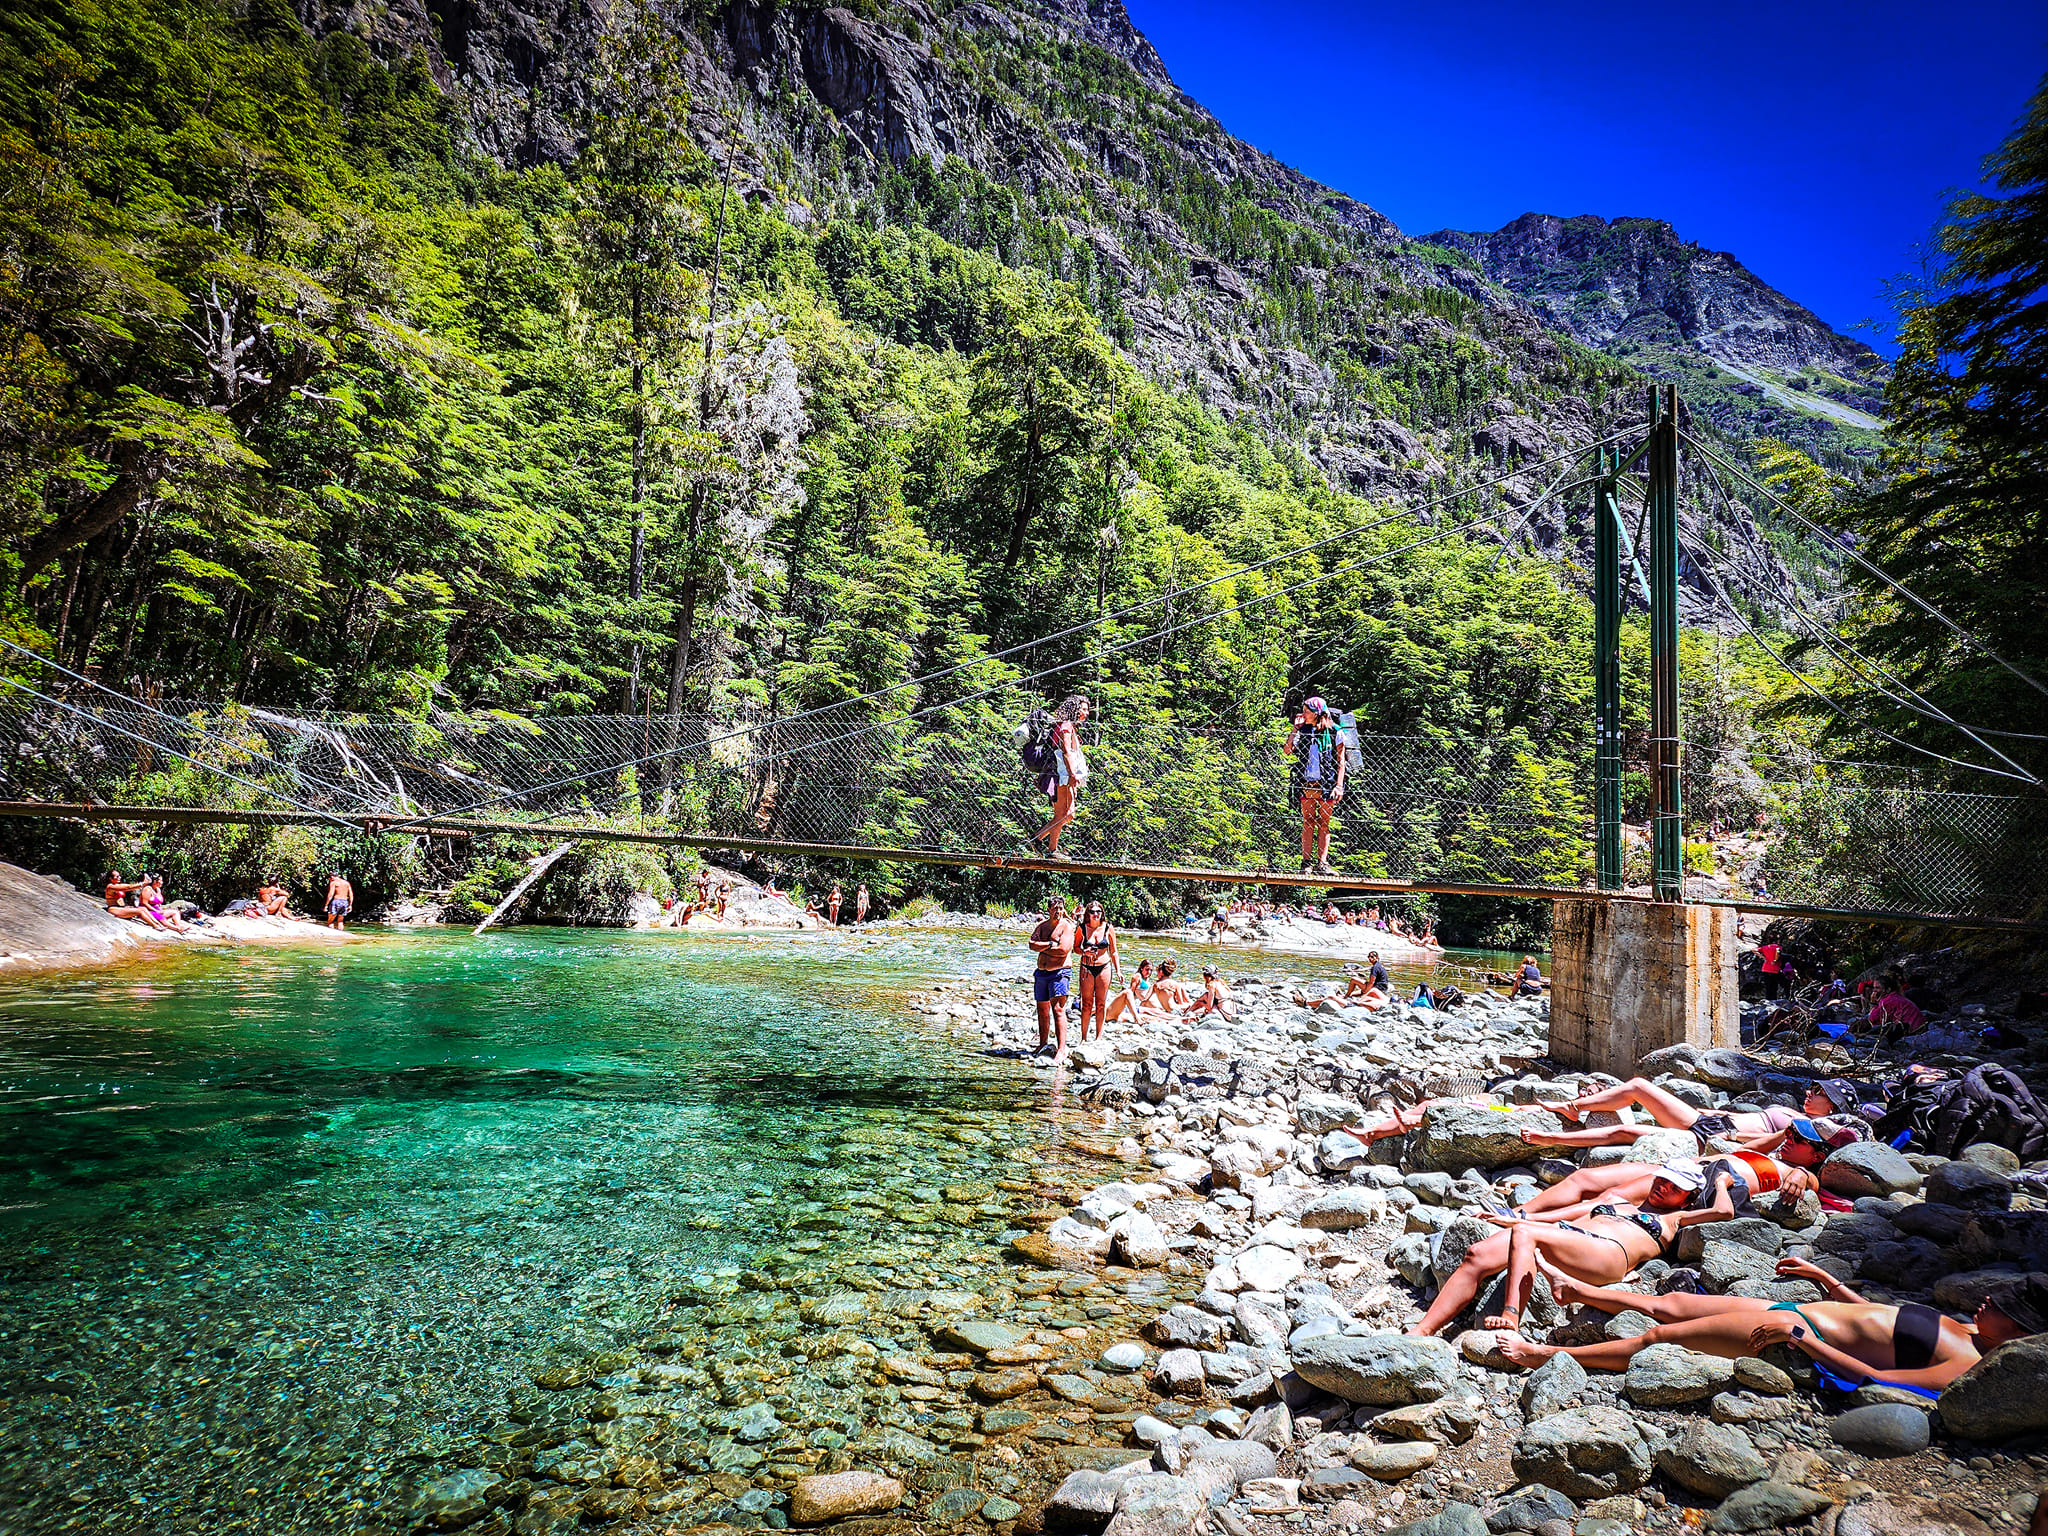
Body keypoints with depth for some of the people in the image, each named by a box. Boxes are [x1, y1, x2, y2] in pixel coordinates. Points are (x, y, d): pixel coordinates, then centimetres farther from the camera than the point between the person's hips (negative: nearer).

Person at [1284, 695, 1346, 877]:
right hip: (1307, 783, 2)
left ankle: (1322, 863, 3)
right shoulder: (1303, 731, 7)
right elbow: (1288, 751, -4)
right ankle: (1307, 863, 1)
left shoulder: (1334, 733, 0)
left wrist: (1339, 785, -6)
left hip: (1326, 784, -2)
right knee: (1308, 822, 1)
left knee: (1324, 824, 2)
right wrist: (1295, 728, -4)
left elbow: (1340, 761, 1)